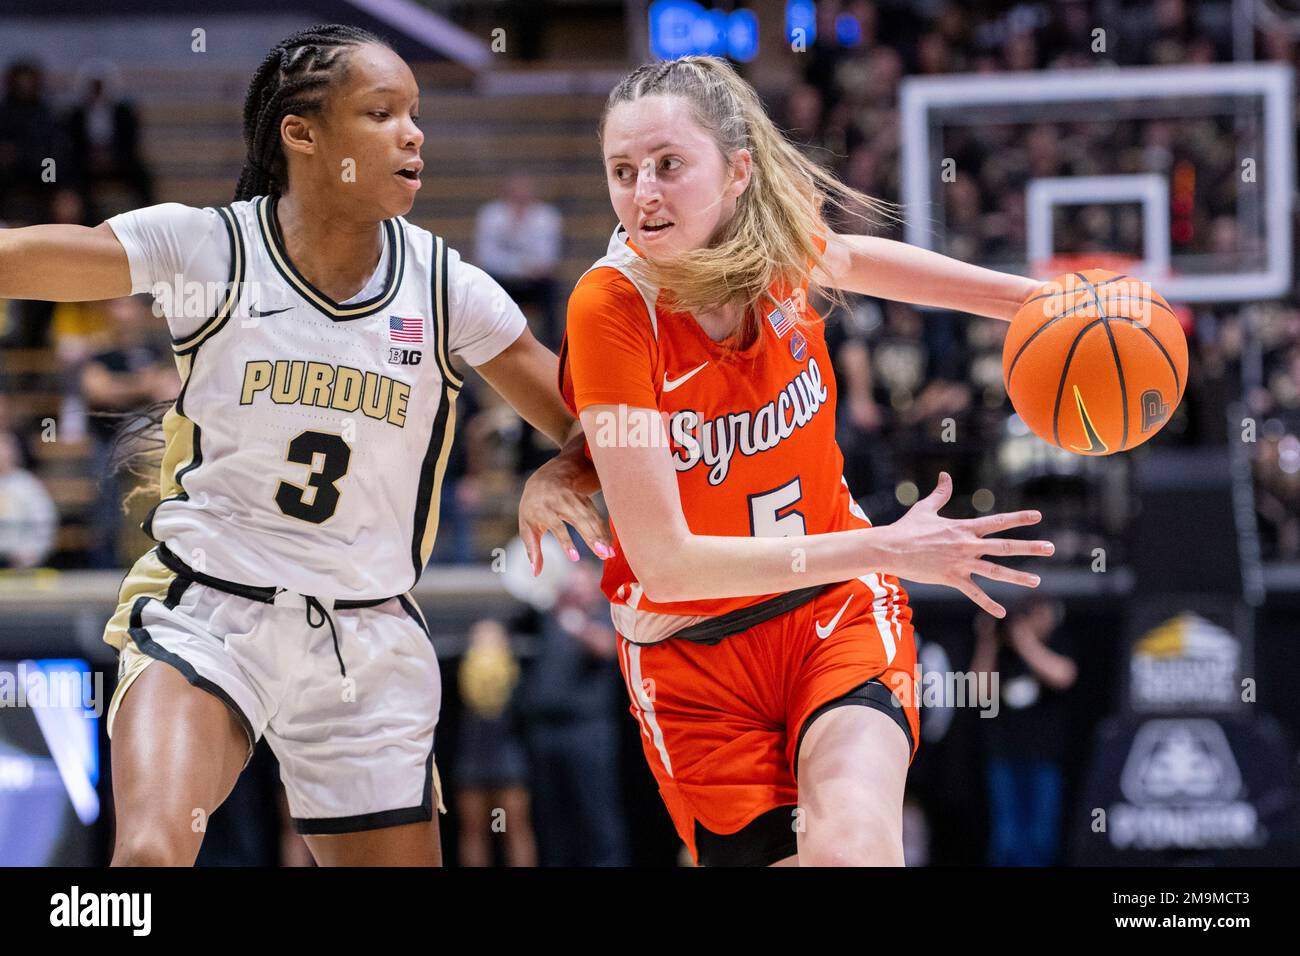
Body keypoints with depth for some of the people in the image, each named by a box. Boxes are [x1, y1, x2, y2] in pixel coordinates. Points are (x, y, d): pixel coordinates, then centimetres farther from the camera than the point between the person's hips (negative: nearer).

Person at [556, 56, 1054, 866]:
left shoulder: (783, 241, -11)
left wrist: (1030, 298, 12)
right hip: (693, 651, -1)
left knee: (851, 844, -27)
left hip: (838, 611, 1)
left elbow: (849, 259, 18)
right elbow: (664, 559, -25)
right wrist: (881, 548, -27)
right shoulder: (611, 308, -22)